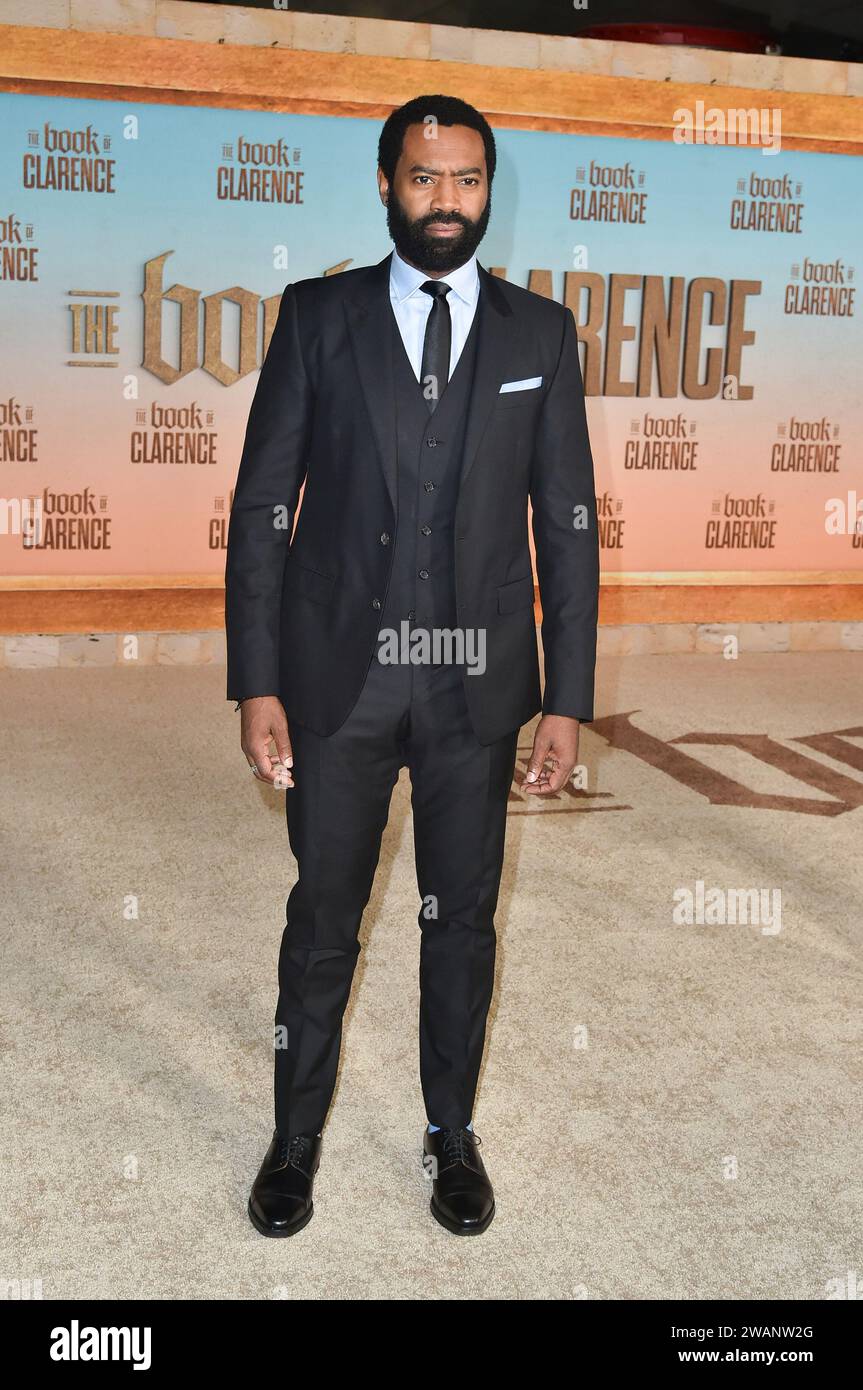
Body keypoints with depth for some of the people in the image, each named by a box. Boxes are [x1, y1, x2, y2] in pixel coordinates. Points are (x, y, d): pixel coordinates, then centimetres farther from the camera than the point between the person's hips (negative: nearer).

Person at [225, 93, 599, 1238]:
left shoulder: (540, 332, 4)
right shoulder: (317, 316, 2)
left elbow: (567, 524, 3)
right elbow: (263, 505, 0)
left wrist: (568, 698, -2)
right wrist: (256, 683, -6)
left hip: (476, 682, 1)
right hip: (338, 674, 0)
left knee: (463, 918, 12)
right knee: (322, 917, 11)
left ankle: (452, 1133, 33)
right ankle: (298, 1135, 32)